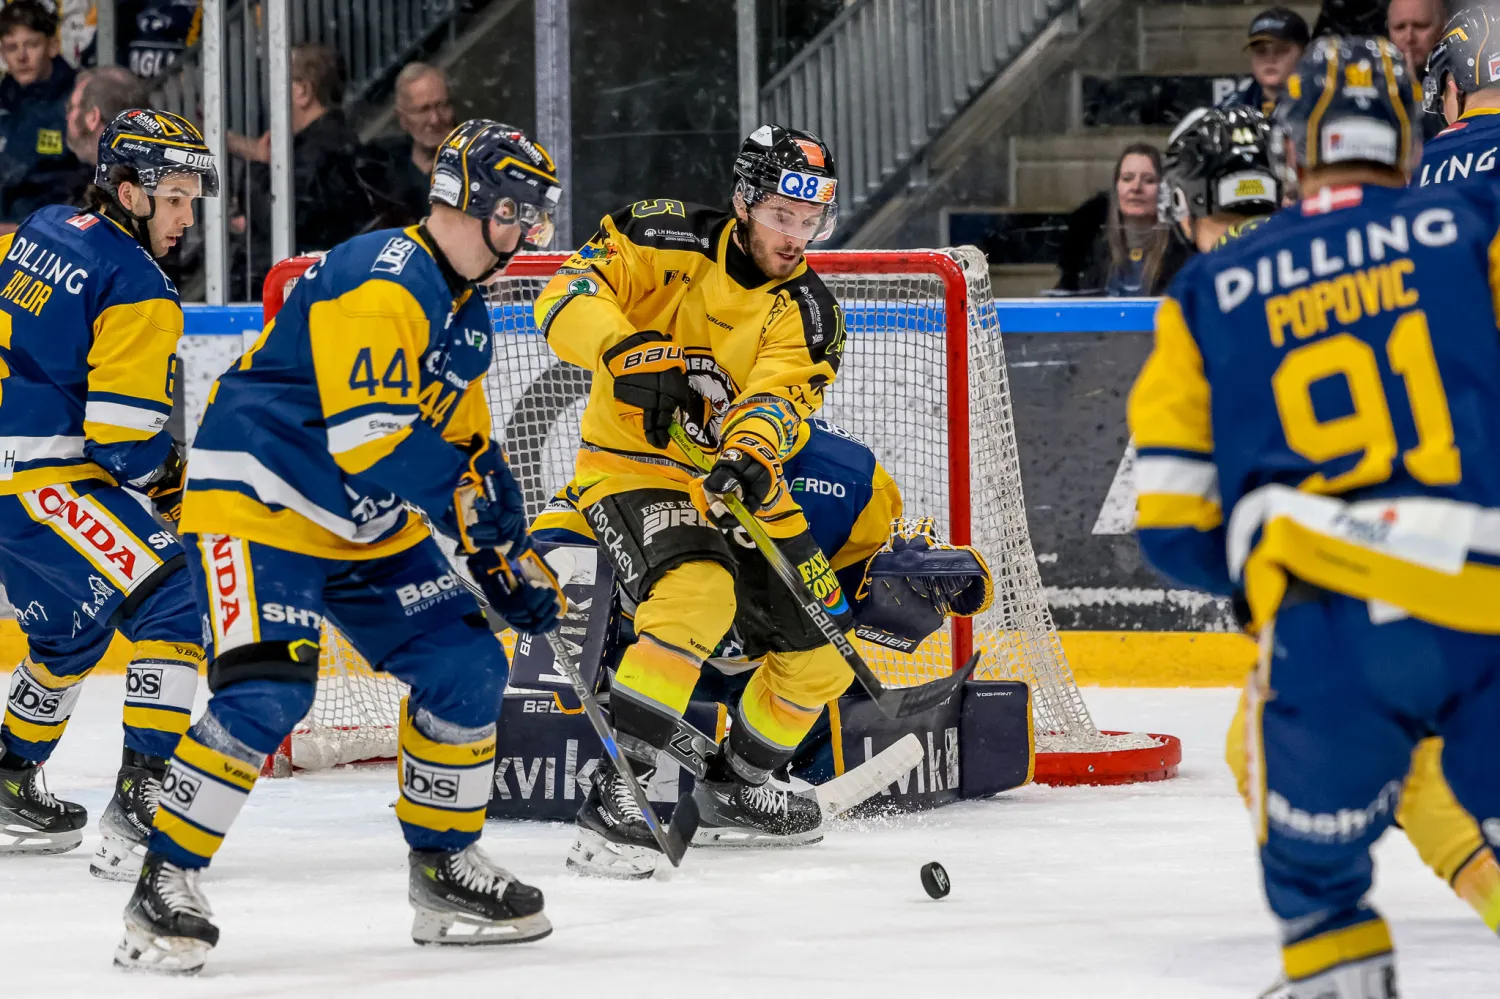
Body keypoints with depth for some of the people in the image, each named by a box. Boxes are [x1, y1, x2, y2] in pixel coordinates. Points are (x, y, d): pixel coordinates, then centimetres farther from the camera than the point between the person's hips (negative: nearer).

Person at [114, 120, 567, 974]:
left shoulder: (464, 314, 12)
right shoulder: (382, 282, -22)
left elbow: (468, 447, 20)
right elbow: (368, 438, -28)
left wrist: (513, 559, 13)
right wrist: (466, 493, -19)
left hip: (368, 523, 10)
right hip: (258, 504, -10)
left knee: (466, 668, 3)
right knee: (267, 694, -23)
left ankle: (446, 868, 17)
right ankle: (167, 885, -13)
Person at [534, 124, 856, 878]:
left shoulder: (808, 314, -1)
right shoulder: (668, 242, -11)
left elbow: (781, 397, -18)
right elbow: (568, 295, -19)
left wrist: (753, 454, -40)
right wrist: (628, 352, -38)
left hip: (736, 483, 6)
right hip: (633, 467, -6)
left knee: (820, 650, 8)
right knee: (697, 593, -34)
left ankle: (736, 784, 35)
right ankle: (614, 793, -33)